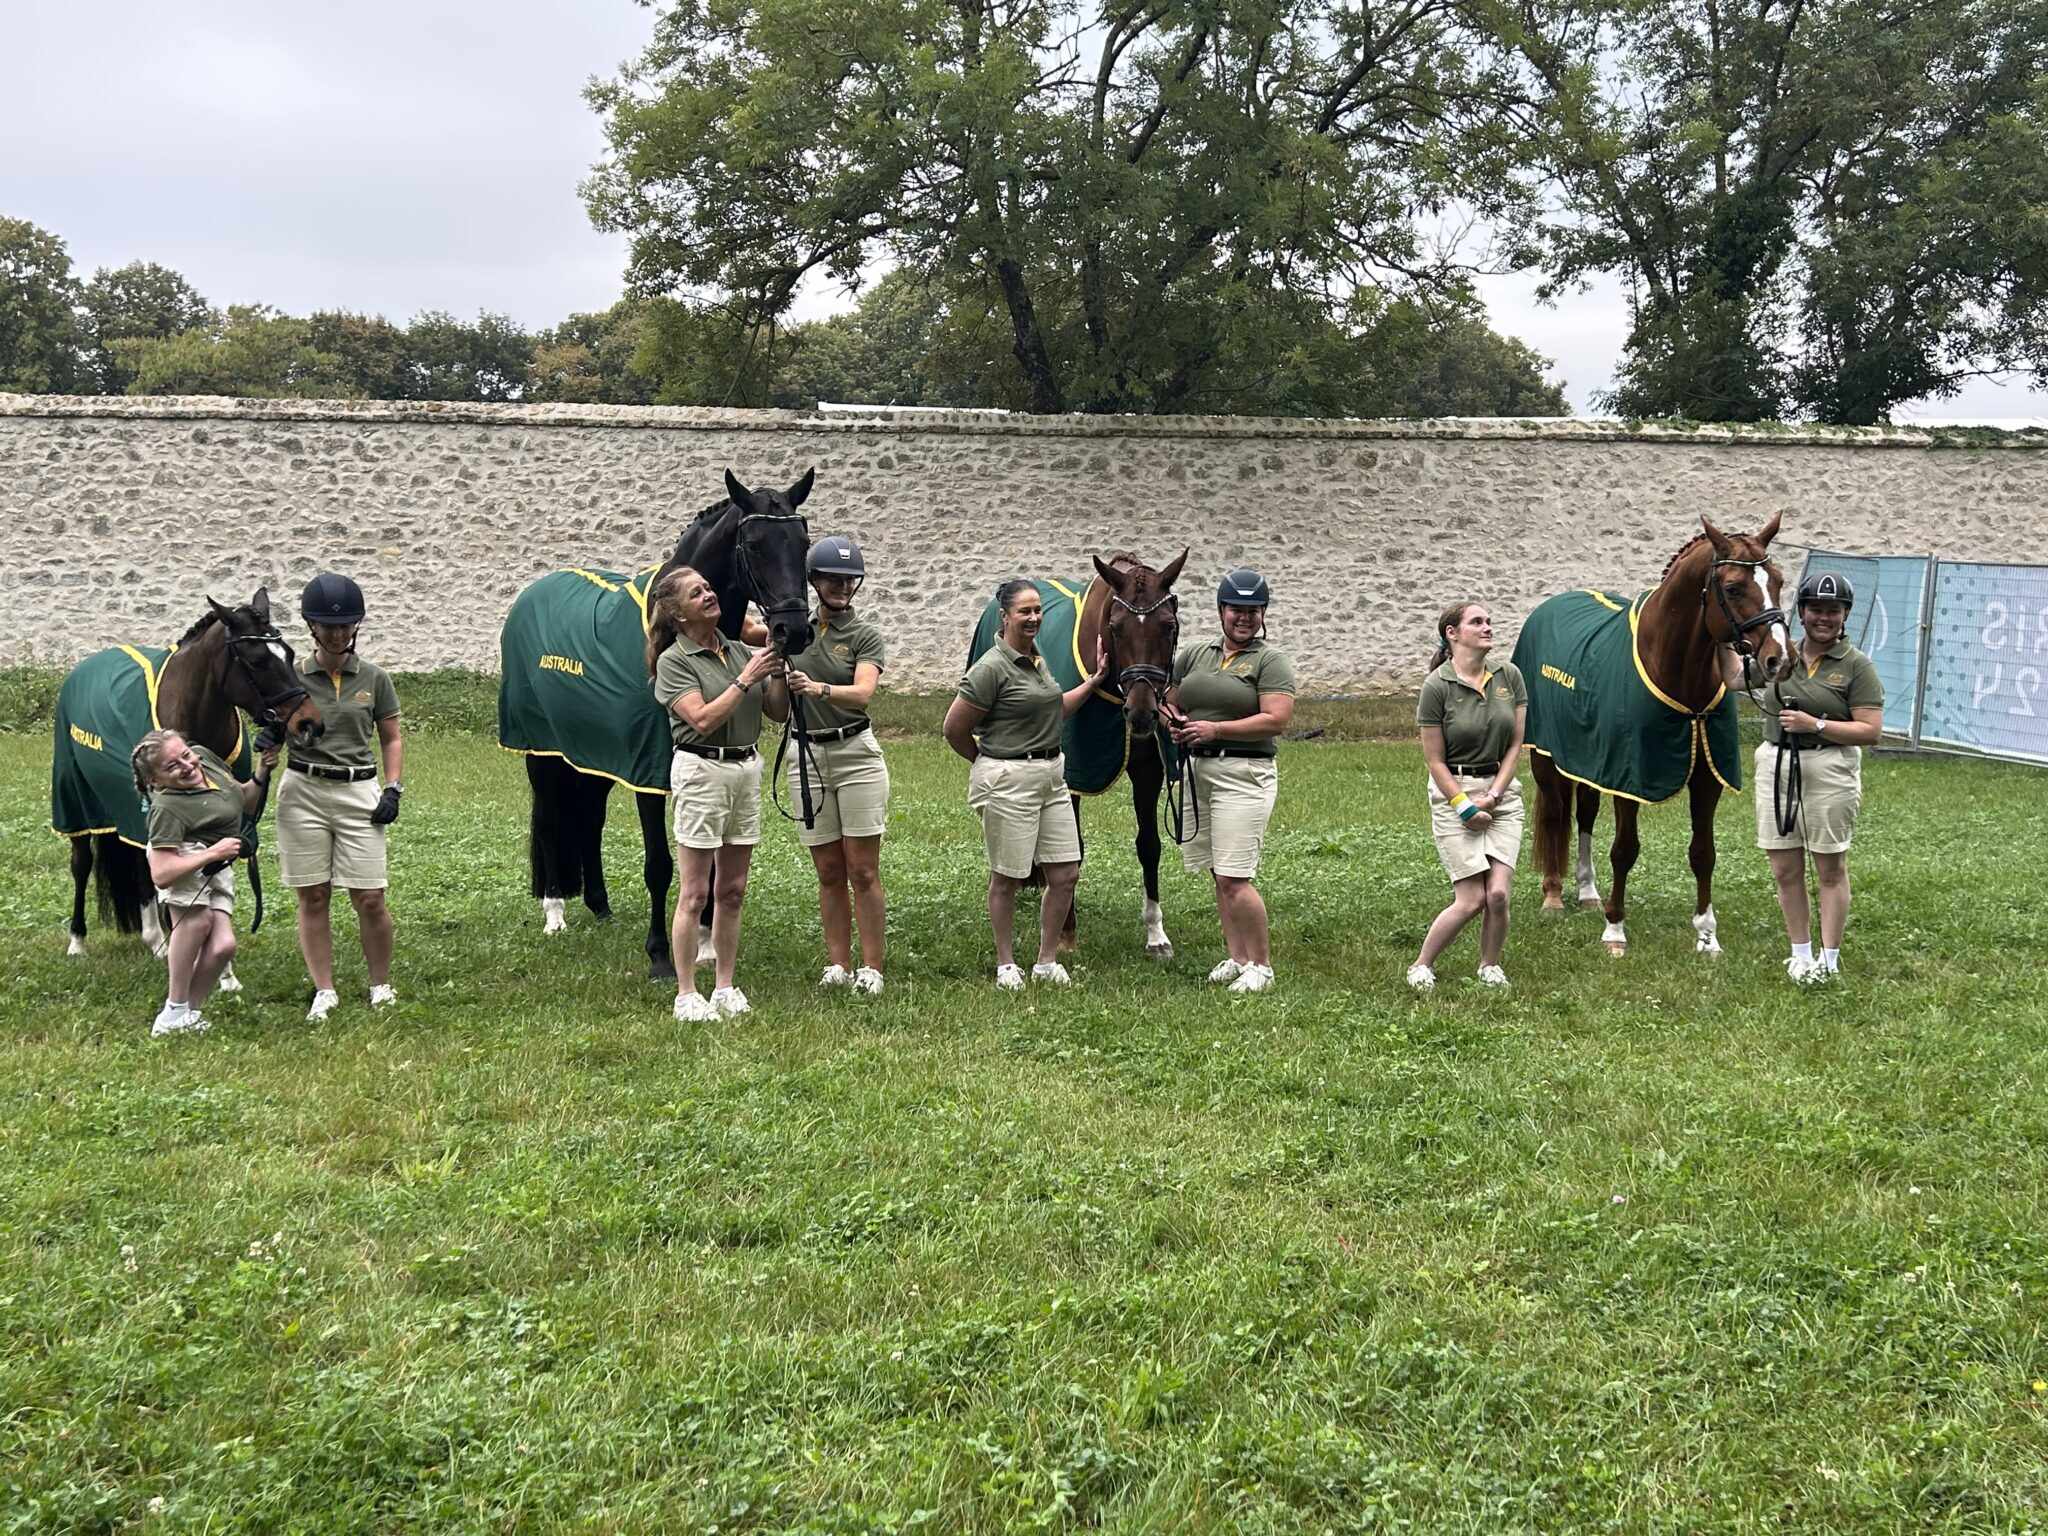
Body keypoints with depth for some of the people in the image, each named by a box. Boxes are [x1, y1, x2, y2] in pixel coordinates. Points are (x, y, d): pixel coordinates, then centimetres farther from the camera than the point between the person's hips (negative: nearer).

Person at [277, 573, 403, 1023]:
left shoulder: (374, 678, 5)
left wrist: (393, 789, -1)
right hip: (303, 792, 0)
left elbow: (392, 738, 11)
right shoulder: (293, 677, 3)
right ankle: (324, 991, 13)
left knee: (370, 899, -3)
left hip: (358, 794, 0)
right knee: (313, 898, 3)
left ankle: (381, 986, 14)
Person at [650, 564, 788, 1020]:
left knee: (733, 891, 10)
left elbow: (779, 712, 10)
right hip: (701, 771, -6)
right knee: (694, 894, -3)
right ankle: (686, 995, 4)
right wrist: (746, 679, -17)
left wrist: (778, 671, -6)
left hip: (747, 768, 6)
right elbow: (703, 719, -18)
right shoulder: (674, 661, -7)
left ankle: (725, 988, 18)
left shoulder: (740, 651, 10)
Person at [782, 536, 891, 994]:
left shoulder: (865, 635, -2)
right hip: (807, 756, 3)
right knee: (829, 873, 8)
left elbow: (863, 692, -19)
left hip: (855, 753, -3)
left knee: (863, 872, -2)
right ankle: (838, 965, 13)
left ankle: (872, 968, 3)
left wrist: (820, 689, -36)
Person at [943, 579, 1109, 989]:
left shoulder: (1037, 657, 12)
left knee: (1066, 874, 7)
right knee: (1007, 878, 4)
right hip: (1008, 782, -8)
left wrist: (1095, 680, 21)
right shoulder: (991, 667, -15)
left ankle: (1047, 962, 20)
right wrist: (991, 763, 2)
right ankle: (1006, 964, 19)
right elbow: (954, 729, -13)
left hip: (1052, 774, 8)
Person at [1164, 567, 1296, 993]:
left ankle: (1261, 965, 1)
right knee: (1219, 876, 11)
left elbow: (1276, 720, -13)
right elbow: (1169, 701, 21)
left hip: (1244, 774, -6)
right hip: (1197, 770, 6)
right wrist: (1174, 724, -2)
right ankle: (1236, 957, 21)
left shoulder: (1271, 660, -3)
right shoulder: (1194, 653, 13)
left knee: (1234, 877, -11)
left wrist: (1215, 729, -17)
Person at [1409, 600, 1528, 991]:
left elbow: (1515, 745, 5)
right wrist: (1464, 805, -13)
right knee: (1471, 901, -8)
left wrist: (1493, 794, -5)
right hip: (1453, 793, -4)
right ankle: (1421, 966, 13)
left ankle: (1490, 966, 18)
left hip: (1503, 792, 4)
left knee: (1498, 893, -8)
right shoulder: (1437, 686, -10)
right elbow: (1434, 760, -7)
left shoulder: (1509, 676, 3)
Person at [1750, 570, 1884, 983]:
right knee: (1785, 870, 7)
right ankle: (1801, 953, 18)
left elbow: (1871, 730, -11)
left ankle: (1830, 958, 12)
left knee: (1831, 870, 5)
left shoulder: (1857, 666, -5)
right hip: (1776, 766, 5)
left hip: (1830, 770, -5)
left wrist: (1815, 725, -18)